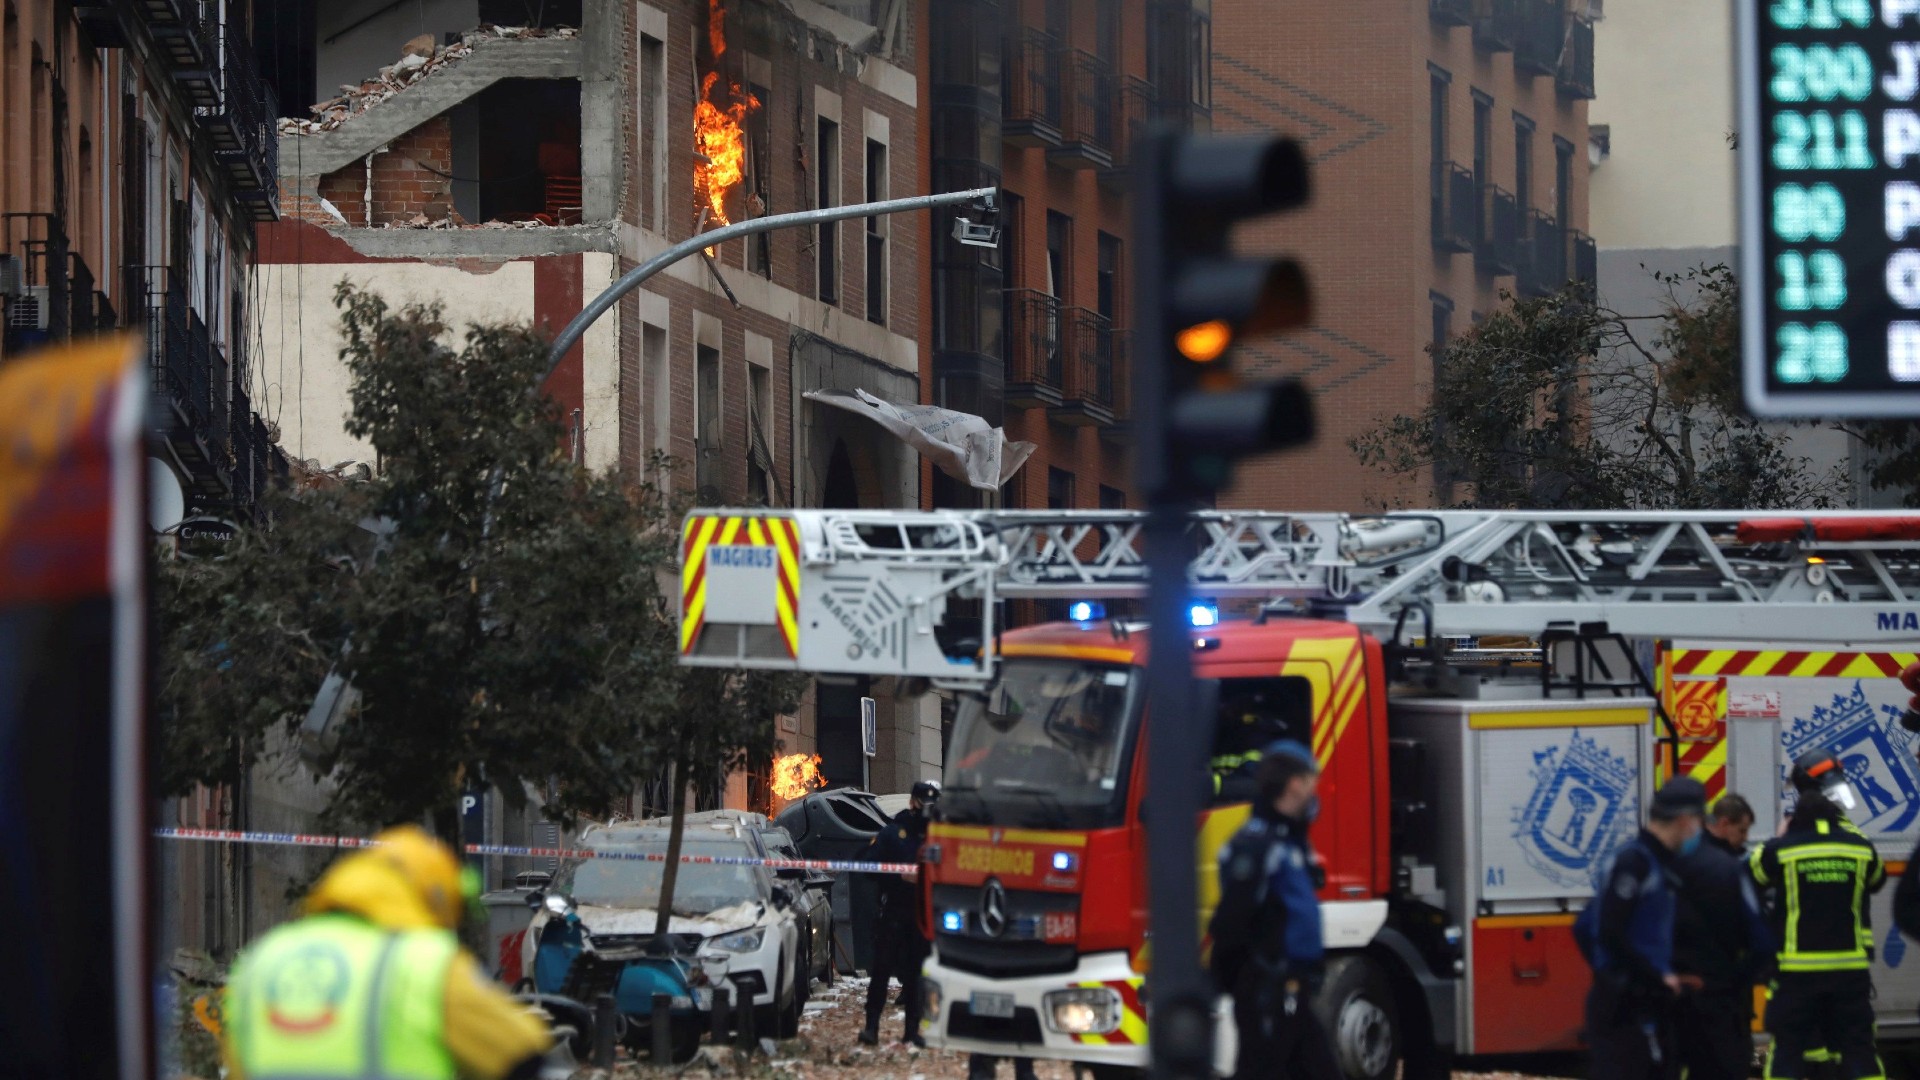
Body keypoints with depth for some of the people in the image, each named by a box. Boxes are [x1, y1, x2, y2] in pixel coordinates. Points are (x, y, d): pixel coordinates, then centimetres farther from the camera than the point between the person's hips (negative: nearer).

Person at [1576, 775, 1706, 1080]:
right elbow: (1610, 934, -21)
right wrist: (1658, 975, -15)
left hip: (1648, 1005, 10)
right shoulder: (1633, 861, -14)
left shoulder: (1658, 862, 14)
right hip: (1623, 1008, -10)